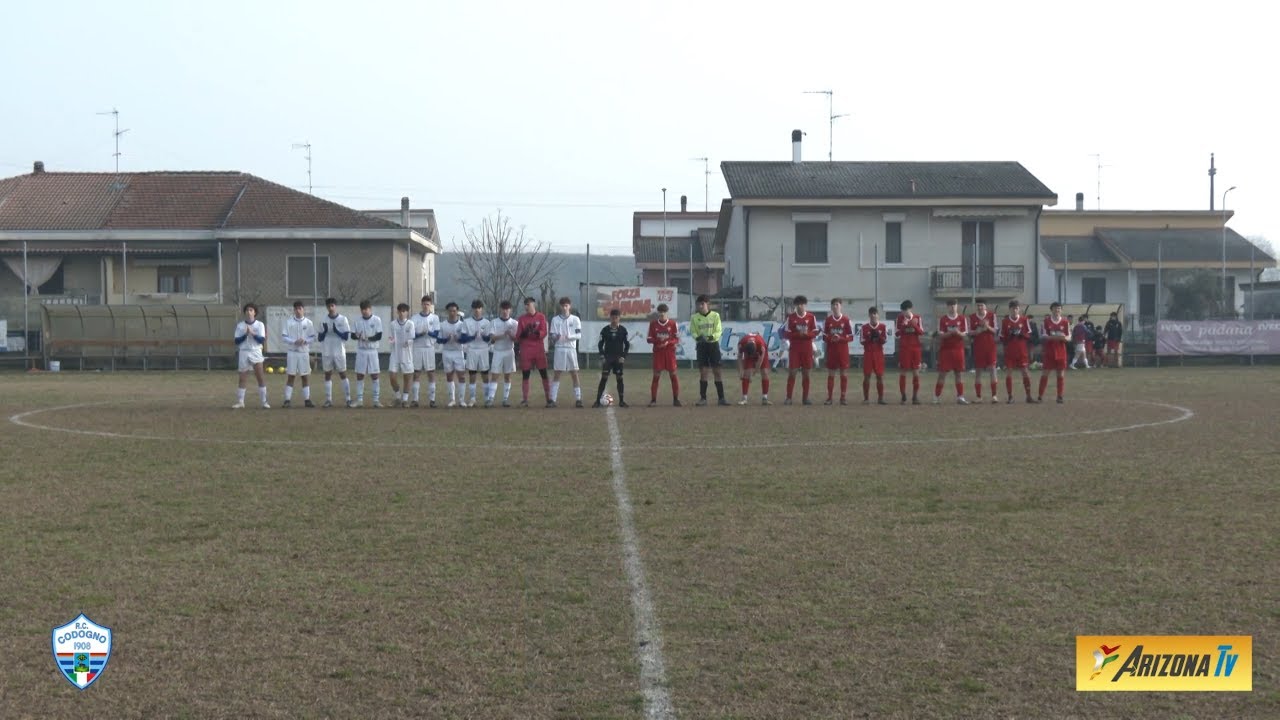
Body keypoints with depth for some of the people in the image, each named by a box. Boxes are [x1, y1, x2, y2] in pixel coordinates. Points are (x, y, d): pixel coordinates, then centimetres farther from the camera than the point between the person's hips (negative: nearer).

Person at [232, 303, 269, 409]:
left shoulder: (260, 324, 3)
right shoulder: (240, 325, 5)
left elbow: (262, 340, -6)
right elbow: (237, 341, 0)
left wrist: (253, 333, -19)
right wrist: (245, 334, -14)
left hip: (256, 352, -1)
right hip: (244, 353, 1)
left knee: (261, 378, -7)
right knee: (242, 379, 3)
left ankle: (264, 402, -2)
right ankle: (240, 402, 11)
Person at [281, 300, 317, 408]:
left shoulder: (308, 322, 2)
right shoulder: (288, 322, 1)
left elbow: (313, 336, 3)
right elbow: (284, 336, -2)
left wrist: (305, 341, -16)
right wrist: (294, 341, -17)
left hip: (304, 352, 1)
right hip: (292, 352, -1)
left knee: (305, 376, 5)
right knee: (291, 376, 0)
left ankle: (307, 400, 11)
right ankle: (287, 400, 1)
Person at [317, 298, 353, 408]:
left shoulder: (343, 319, -1)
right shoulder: (323, 320, 7)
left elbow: (346, 336, -4)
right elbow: (320, 338, 8)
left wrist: (336, 330, -18)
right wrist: (325, 331, -11)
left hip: (339, 352, -3)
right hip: (326, 352, 3)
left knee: (343, 374, 0)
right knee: (328, 375, 5)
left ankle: (348, 400, 0)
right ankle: (328, 400, 9)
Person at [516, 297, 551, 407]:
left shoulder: (541, 317, 4)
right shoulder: (522, 318, 8)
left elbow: (544, 333, -4)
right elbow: (518, 335, 4)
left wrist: (536, 332, -23)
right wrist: (525, 332, -17)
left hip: (539, 349, -1)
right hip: (526, 350, 1)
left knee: (544, 374, -1)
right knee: (525, 374, 0)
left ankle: (549, 399, 3)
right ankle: (524, 400, 4)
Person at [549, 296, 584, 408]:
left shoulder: (575, 319, 4)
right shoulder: (555, 319, 7)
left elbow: (579, 335, -2)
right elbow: (551, 336, 5)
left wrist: (568, 337, -19)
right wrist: (555, 337, -19)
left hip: (571, 349, 0)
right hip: (559, 349, 0)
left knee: (574, 374, 0)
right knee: (557, 374, 0)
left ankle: (578, 399, 4)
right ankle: (552, 399, 1)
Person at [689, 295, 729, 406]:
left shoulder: (715, 315, -1)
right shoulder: (695, 317, 2)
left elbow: (719, 331, -4)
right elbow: (693, 331, 1)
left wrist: (712, 336, -24)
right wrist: (698, 337, -21)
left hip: (713, 344, -1)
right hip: (701, 345, 1)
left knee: (717, 371, -2)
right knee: (703, 372, 1)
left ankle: (721, 398, 0)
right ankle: (703, 398, 6)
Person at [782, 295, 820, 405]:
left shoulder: (811, 317, 2)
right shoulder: (790, 317, 0)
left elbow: (815, 333, 1)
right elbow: (786, 334, -3)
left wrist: (806, 334, -19)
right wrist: (798, 334, -17)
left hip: (807, 348, 1)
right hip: (794, 348, -1)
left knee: (806, 373, 5)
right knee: (792, 372, -4)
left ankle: (805, 397, 12)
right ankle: (788, 398, -1)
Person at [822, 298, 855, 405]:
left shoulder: (846, 320, -1)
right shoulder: (828, 320, 4)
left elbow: (851, 337, -1)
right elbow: (824, 337, 6)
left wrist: (841, 338, -16)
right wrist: (830, 338, -15)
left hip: (843, 350, -1)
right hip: (831, 350, 1)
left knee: (844, 373, 0)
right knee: (831, 373, 3)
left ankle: (843, 397, 6)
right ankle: (829, 397, 7)